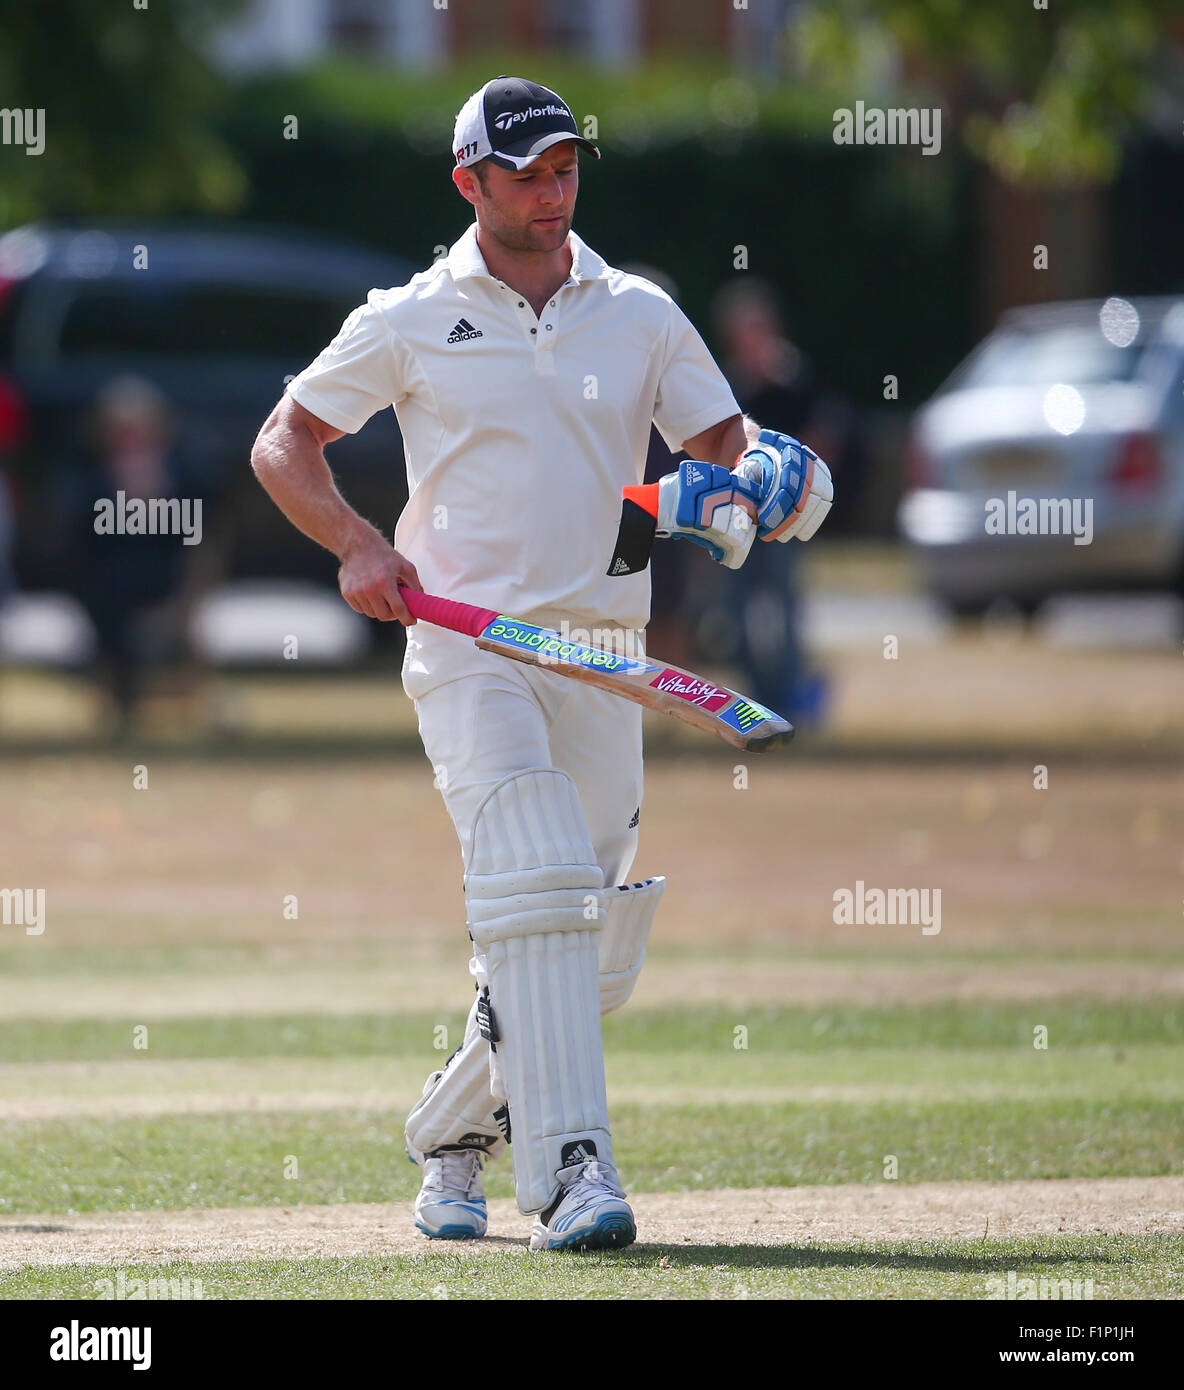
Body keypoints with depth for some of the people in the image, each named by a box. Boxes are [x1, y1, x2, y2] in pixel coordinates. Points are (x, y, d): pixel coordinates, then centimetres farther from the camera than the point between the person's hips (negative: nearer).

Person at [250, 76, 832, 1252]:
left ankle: (451, 1133, 30)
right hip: (466, 647, -4)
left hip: (599, 653, 4)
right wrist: (359, 545, -8)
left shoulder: (640, 316, 11)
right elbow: (283, 444, 9)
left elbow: (725, 439, 8)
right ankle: (569, 1168, -30)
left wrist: (760, 480, -16)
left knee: (597, 954, 5)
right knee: (537, 887, -24)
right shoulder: (409, 320, 4)